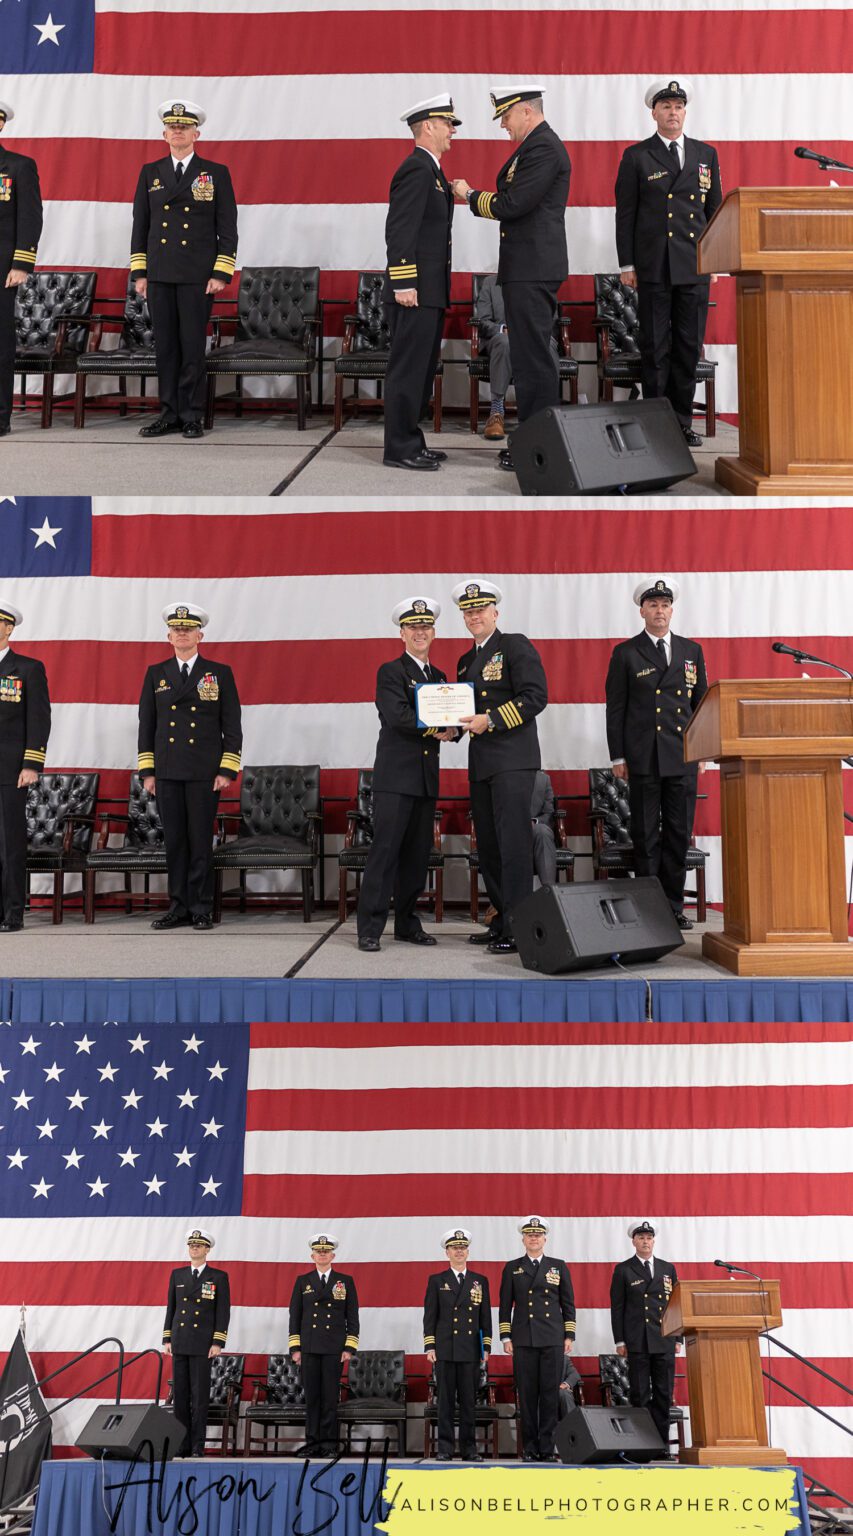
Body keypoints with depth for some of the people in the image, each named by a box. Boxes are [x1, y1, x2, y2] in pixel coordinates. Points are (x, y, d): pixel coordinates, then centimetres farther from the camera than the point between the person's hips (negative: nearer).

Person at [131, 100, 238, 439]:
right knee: (165, 345, 4)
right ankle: (169, 413, 10)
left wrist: (221, 274, -7)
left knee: (193, 345, -2)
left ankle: (192, 416, 4)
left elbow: (227, 229, 1)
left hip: (198, 276, -3)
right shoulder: (150, 173, 12)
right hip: (159, 274, 3)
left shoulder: (216, 173, 5)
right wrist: (139, 272, 5)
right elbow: (140, 225, 13)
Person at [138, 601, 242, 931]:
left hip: (204, 773, -2)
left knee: (201, 842, -1)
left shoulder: (220, 673, 4)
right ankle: (179, 908, 12)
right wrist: (147, 771, 5)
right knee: (174, 841, 5)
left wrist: (227, 771, -5)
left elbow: (232, 727, 2)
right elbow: (146, 726, 12)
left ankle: (201, 910, 6)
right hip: (167, 773, 3)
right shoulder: (156, 674, 11)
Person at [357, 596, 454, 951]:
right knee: (385, 849, -9)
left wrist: (450, 729, -11)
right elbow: (397, 715, -16)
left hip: (427, 779, 7)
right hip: (396, 775, -7)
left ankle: (407, 924, 16)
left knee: (417, 854, 8)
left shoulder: (439, 677, 19)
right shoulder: (390, 672, -1)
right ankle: (369, 928, -7)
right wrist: (436, 727, -15)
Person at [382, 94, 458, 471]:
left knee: (421, 369, 13)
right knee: (408, 370, -6)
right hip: (416, 291, -10)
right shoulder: (416, 169, -12)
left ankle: (410, 442, 20)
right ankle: (400, 449, -3)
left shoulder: (429, 170, 19)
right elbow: (399, 231, -19)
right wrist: (403, 284, -23)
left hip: (429, 291, 10)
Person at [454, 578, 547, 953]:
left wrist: (491, 720, -18)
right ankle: (501, 920, 19)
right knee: (488, 846, 11)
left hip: (513, 759, -8)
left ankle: (517, 929, -9)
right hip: (481, 763, 8)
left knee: (513, 842, -10)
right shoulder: (466, 661, 20)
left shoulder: (516, 646, -3)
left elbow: (536, 696, -14)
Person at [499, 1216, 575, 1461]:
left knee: (550, 1394, -2)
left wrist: (570, 1336, 3)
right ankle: (530, 1448, 6)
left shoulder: (559, 1267, 10)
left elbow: (568, 1304, 10)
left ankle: (547, 1448, 3)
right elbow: (505, 1305, 8)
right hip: (523, 1340, 0)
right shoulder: (512, 1268, 9)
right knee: (527, 1395, 0)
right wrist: (506, 1337, 1)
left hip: (553, 1340, 0)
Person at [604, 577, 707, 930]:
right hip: (643, 759, -3)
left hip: (683, 759, 3)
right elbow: (615, 708, 2)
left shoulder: (691, 651, 13)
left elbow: (701, 702, 15)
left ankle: (673, 907, 12)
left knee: (679, 834, 5)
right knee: (645, 837, 1)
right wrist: (618, 756, -3)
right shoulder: (626, 654, 4)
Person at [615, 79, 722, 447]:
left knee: (689, 347, 5)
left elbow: (715, 209, 16)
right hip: (654, 266, -3)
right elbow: (625, 214, 3)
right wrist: (627, 264, -3)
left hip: (695, 267, 3)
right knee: (655, 348, -1)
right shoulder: (636, 157, 4)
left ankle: (682, 421, 12)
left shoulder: (706, 154, 14)